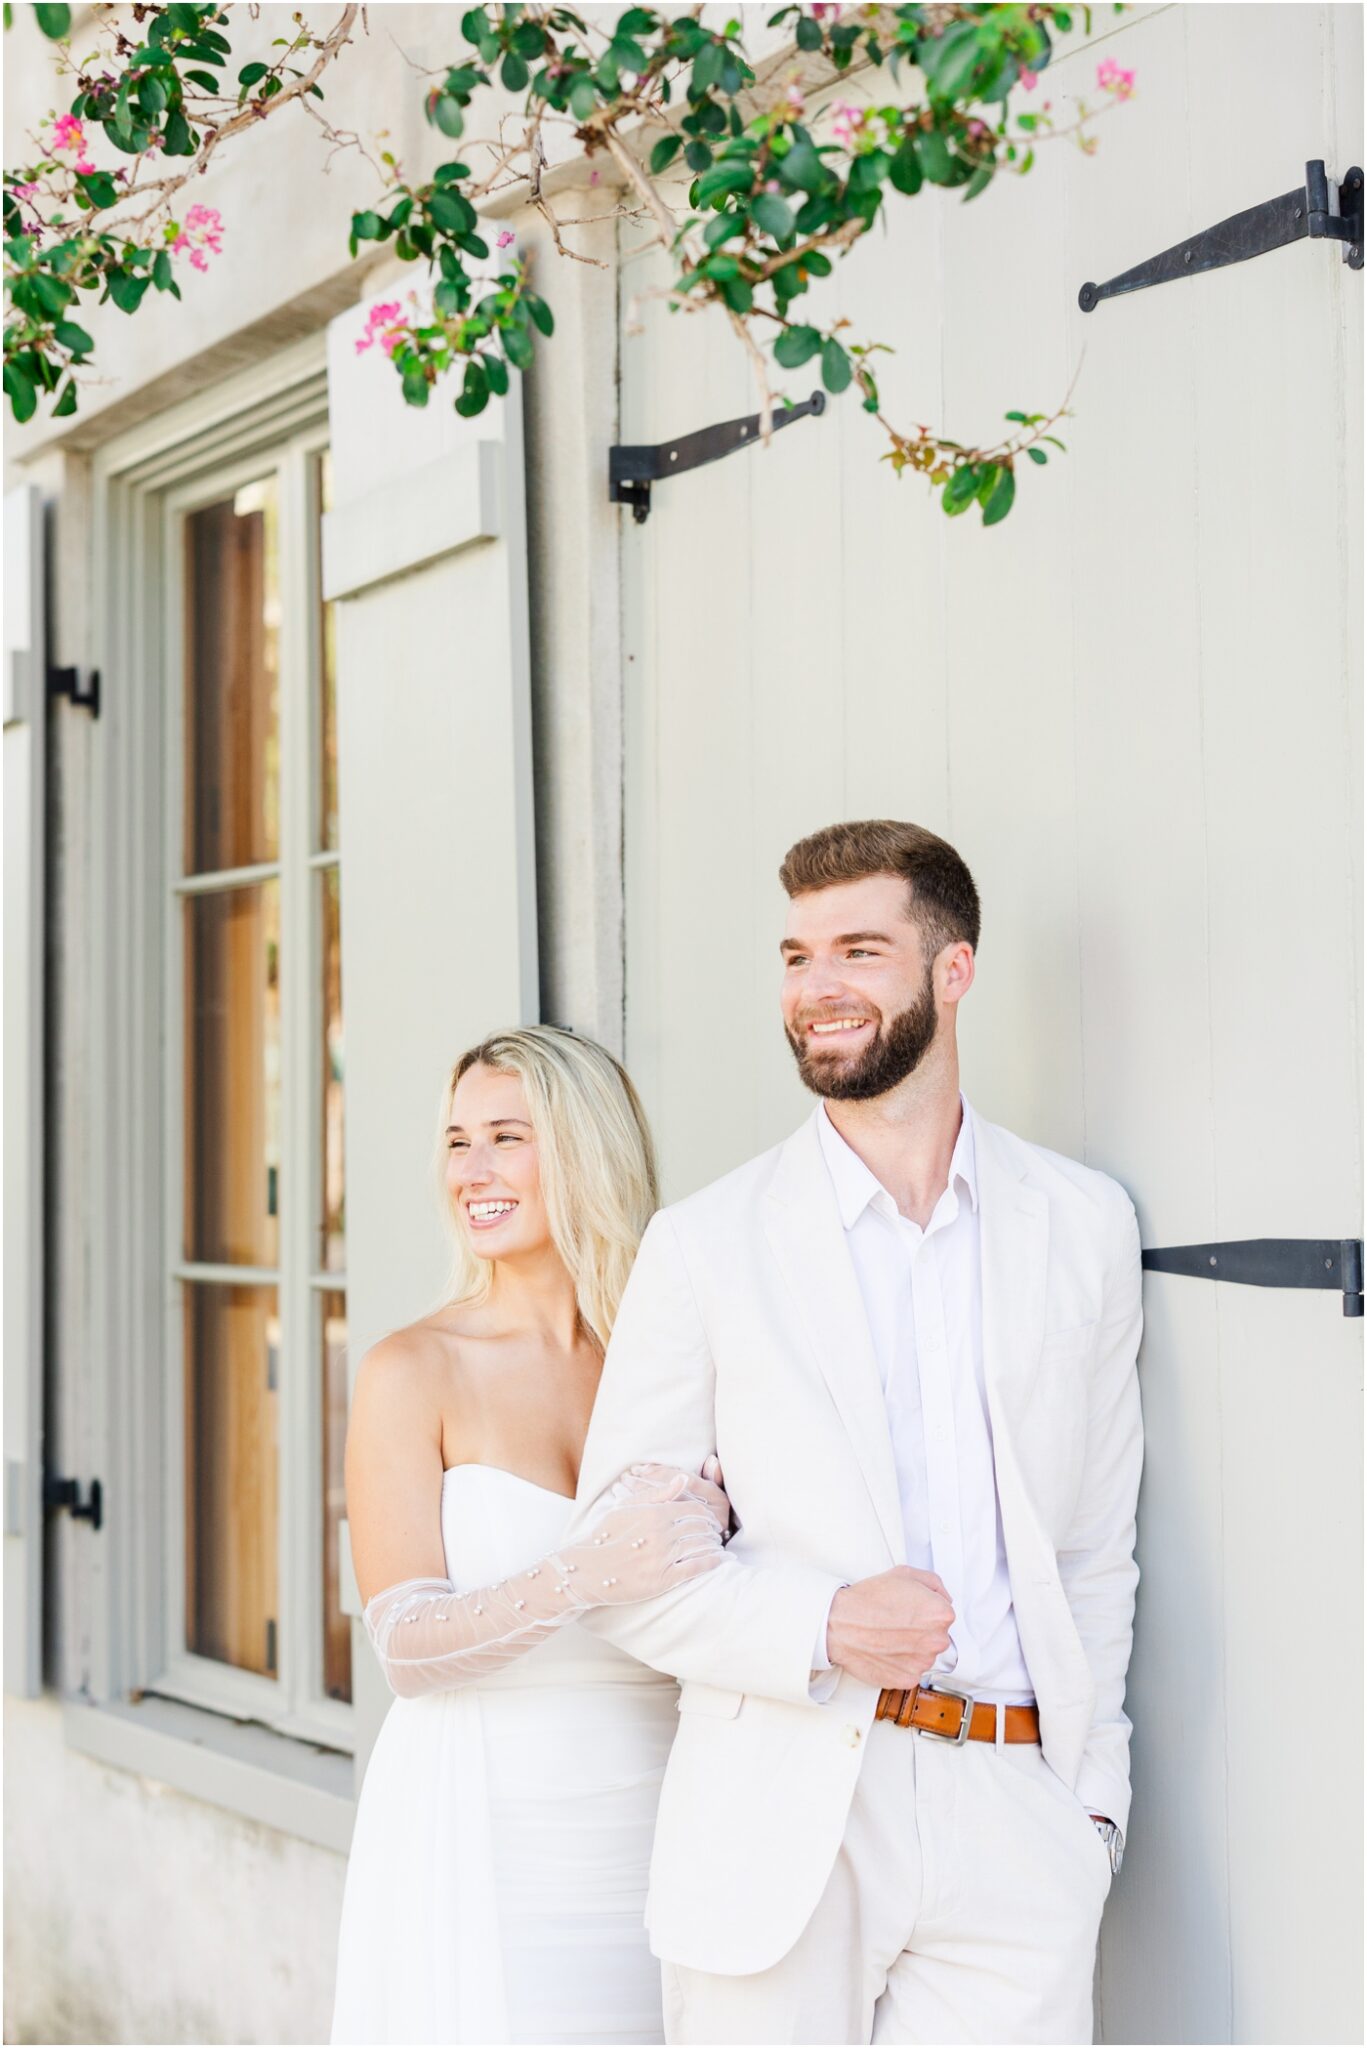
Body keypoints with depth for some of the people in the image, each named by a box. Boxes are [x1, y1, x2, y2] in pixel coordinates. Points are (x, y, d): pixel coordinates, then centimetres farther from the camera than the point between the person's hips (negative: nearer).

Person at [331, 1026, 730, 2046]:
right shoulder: (415, 1370, -5)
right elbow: (405, 1639, -12)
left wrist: (708, 1550, -11)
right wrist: (591, 1572, -26)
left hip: (646, 1827, 3)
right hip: (484, 1835, -3)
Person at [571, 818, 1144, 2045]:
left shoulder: (1085, 1227, 8)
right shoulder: (707, 1246, 1)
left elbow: (1097, 1552, 12)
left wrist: (1094, 1792, 6)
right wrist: (819, 1626, -13)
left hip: (1017, 1819, 1)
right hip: (782, 1829, -1)